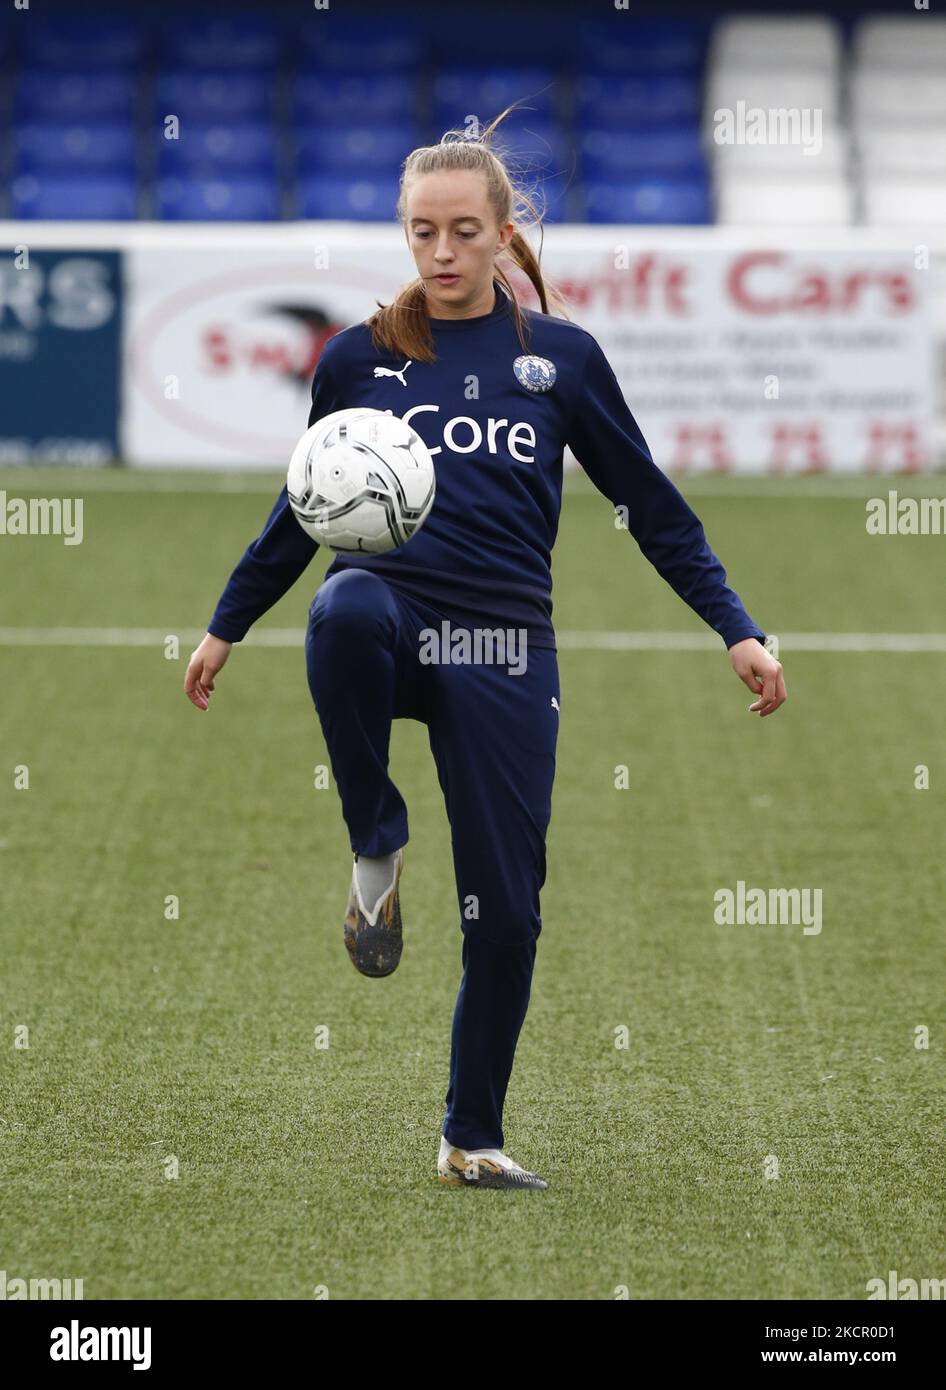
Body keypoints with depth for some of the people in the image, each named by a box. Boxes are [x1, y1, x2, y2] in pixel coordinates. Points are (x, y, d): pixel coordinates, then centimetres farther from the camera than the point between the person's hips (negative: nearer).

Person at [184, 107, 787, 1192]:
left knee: (505, 912, -3)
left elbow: (651, 505, 11)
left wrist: (735, 629, 5)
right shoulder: (360, 358, 10)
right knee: (347, 607, -40)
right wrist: (227, 625, 24)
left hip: (504, 651, 1)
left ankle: (472, 1139, 16)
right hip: (392, 621, -1)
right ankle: (377, 847, -19)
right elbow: (303, 507, 22)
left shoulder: (560, 357, 8)